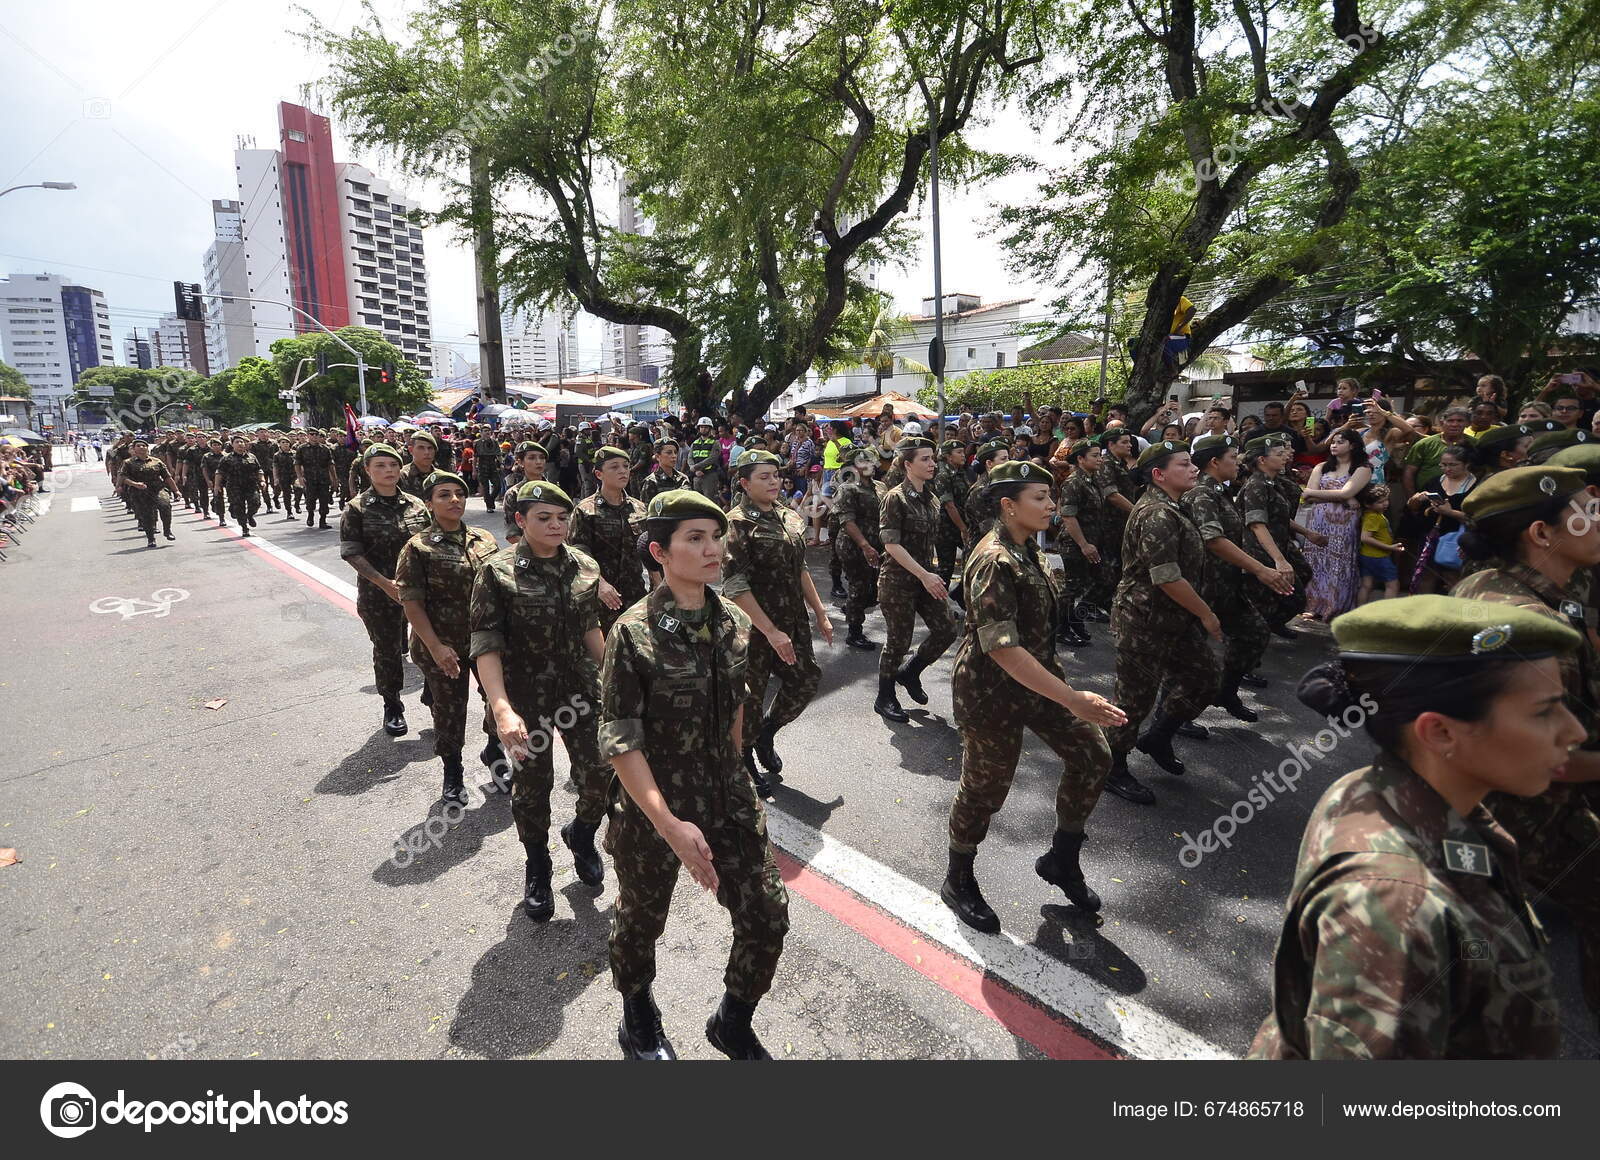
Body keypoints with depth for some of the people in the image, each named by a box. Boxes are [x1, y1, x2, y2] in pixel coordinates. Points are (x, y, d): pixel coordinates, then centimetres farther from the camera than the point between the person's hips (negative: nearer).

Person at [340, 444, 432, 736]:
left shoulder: (416, 505, 4)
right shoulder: (357, 509, -4)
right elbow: (352, 553, -8)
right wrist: (385, 583, -17)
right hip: (379, 594, -2)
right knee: (387, 650, 10)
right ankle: (392, 706, 29)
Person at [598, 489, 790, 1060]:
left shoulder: (735, 623, -3)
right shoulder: (633, 633, -19)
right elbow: (619, 739, -19)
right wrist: (669, 824, -25)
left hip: (728, 799, 4)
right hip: (652, 805, -4)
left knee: (767, 917, 7)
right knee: (641, 921, 19)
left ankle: (733, 1024, 36)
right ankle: (638, 1018, 51)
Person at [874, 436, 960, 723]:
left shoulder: (929, 497, 9)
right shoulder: (896, 498, -14)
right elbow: (891, 544, -20)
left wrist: (930, 573, 15)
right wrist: (924, 575, -24)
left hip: (925, 576, 7)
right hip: (898, 580, -7)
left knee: (946, 630, 4)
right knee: (898, 642, 1)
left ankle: (909, 672, 27)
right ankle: (884, 699, 21)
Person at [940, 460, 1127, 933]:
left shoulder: (1028, 548, 4)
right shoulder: (994, 562, -25)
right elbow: (1001, 647, -32)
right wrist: (1072, 699, -33)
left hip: (1037, 677, 9)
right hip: (991, 691, -9)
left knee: (1091, 755, 8)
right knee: (984, 789, 6)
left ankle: (1062, 859, 28)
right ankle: (958, 883, 31)